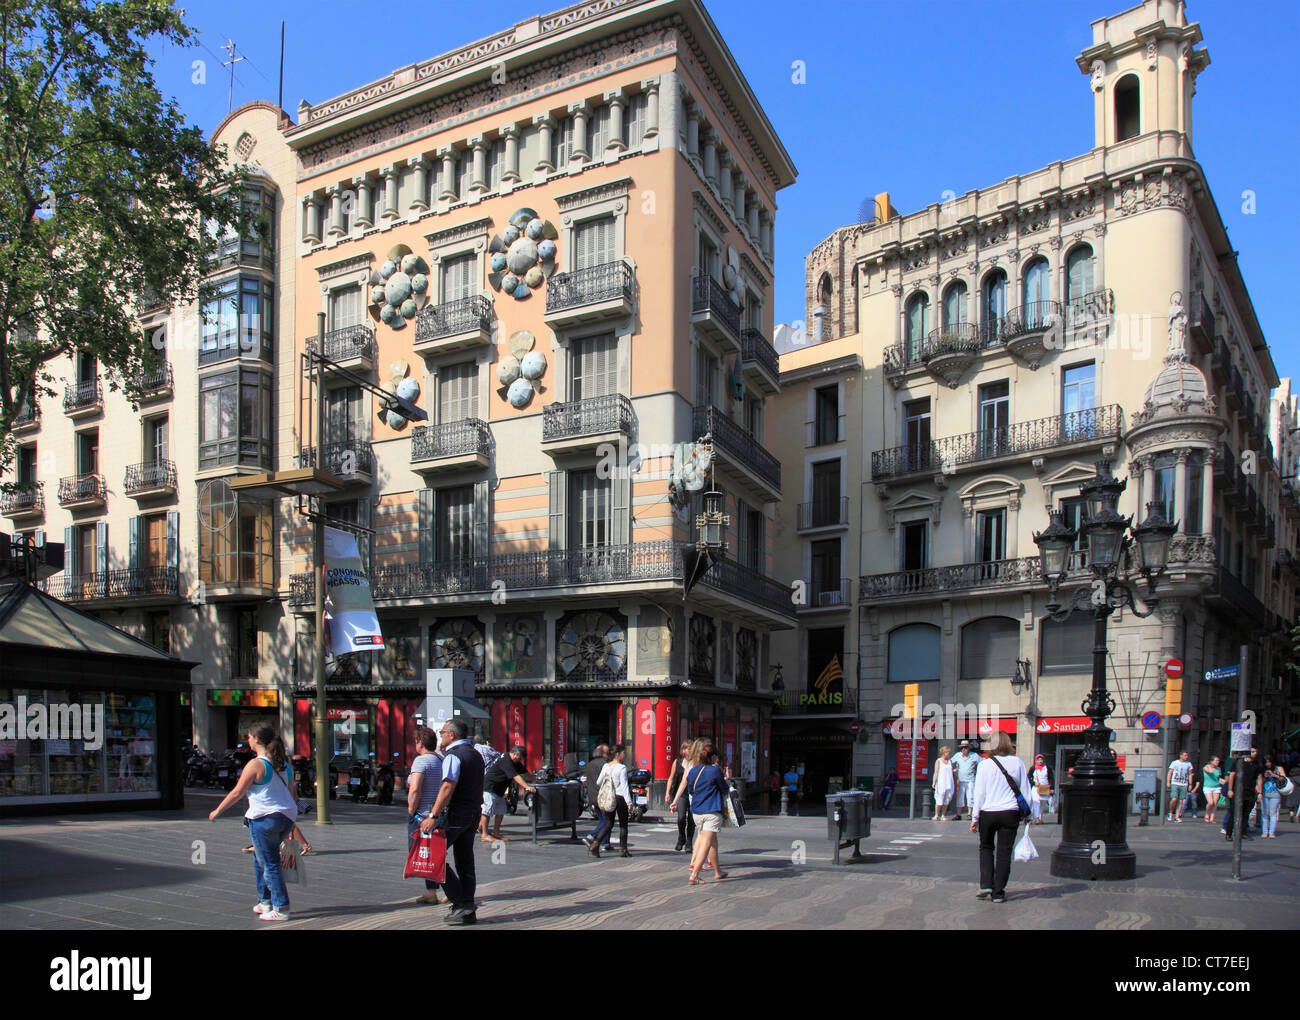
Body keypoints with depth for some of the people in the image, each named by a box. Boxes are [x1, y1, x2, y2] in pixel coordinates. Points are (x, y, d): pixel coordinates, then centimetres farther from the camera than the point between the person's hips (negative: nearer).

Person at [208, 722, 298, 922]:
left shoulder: (255, 765, -11)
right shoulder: (284, 765, 11)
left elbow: (237, 793, -7)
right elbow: (291, 794, 17)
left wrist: (217, 811, 6)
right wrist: (292, 815, 29)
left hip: (265, 817, -8)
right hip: (287, 817, 8)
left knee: (270, 864, -2)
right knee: (260, 857, 23)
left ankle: (281, 909, -2)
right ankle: (265, 901, 26)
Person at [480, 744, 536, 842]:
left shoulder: (514, 761, 8)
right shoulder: (505, 761, -24)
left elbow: (524, 772, 13)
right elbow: (515, 776, -33)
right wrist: (527, 787, -38)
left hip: (499, 790, 10)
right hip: (489, 788, -10)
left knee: (501, 812, 7)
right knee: (487, 811, -9)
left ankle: (496, 833, 14)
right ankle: (484, 835, -6)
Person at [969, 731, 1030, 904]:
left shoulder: (985, 764, -4)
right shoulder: (1017, 763, 0)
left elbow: (979, 793, -3)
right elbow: (1025, 790, 6)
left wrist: (975, 817, 3)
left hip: (988, 813, -1)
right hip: (1010, 812, 1)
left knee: (986, 848, 17)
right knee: (1004, 852, 6)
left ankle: (986, 885, 4)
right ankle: (998, 892, 7)